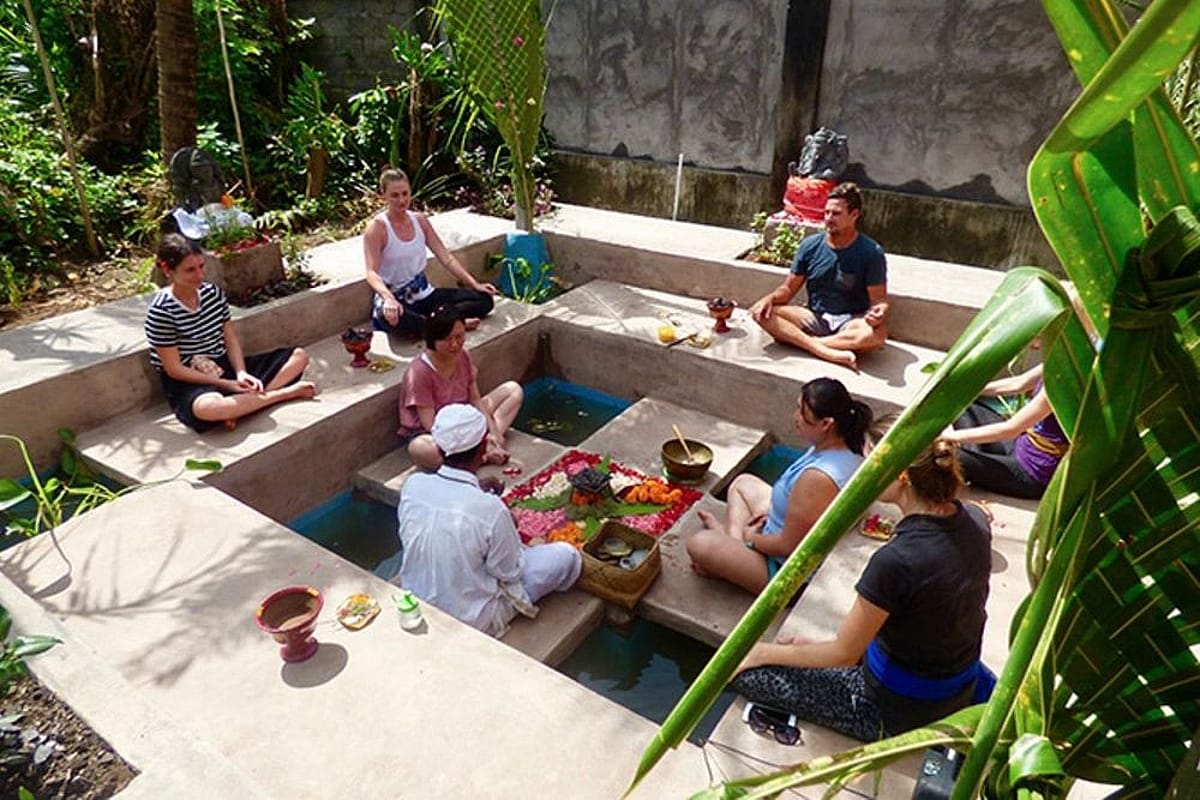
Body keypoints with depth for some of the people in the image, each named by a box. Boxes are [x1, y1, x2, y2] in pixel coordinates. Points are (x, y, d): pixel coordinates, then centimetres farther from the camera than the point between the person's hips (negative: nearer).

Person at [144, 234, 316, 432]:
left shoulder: (213, 292, 2)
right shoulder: (161, 311, -15)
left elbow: (231, 339, 5)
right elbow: (174, 369, -15)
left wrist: (241, 373, -13)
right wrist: (226, 384, -19)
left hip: (226, 366, 7)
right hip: (189, 382, -7)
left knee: (299, 355, -1)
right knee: (208, 408, -44)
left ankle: (241, 405, -23)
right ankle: (285, 392, -23)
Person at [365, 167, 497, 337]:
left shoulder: (420, 220, 6)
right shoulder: (377, 228, -11)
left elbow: (446, 257, 6)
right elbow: (372, 273, -23)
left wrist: (474, 284, -4)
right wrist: (388, 298, -44)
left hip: (424, 294, 7)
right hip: (394, 299, -6)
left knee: (484, 299, -6)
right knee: (390, 316, -44)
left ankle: (420, 323, -20)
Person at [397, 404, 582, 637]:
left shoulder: (412, 485, -16)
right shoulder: (490, 509, -31)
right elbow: (510, 573, -15)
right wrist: (508, 529, 1)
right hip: (471, 621, -6)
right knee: (566, 555, 8)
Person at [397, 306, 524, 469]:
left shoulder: (463, 356, -6)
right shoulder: (419, 371, -25)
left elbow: (475, 400, 1)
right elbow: (431, 425, -24)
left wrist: (493, 431, -13)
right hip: (428, 432, -7)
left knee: (513, 389, 0)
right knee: (420, 449, -45)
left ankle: (490, 446, -19)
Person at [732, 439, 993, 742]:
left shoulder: (896, 560, -35)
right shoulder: (976, 519, -12)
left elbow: (844, 654, -21)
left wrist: (764, 652, -6)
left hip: (896, 712, -8)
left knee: (747, 671, -6)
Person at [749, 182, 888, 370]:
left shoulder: (872, 252, -7)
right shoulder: (810, 245, 1)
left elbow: (879, 299, -8)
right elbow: (789, 287, 6)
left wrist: (879, 312, -32)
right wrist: (770, 298, -16)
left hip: (851, 322, -2)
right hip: (815, 318, 3)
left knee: (877, 333, -37)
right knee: (762, 312, -22)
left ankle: (801, 340, -27)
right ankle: (828, 352, -34)